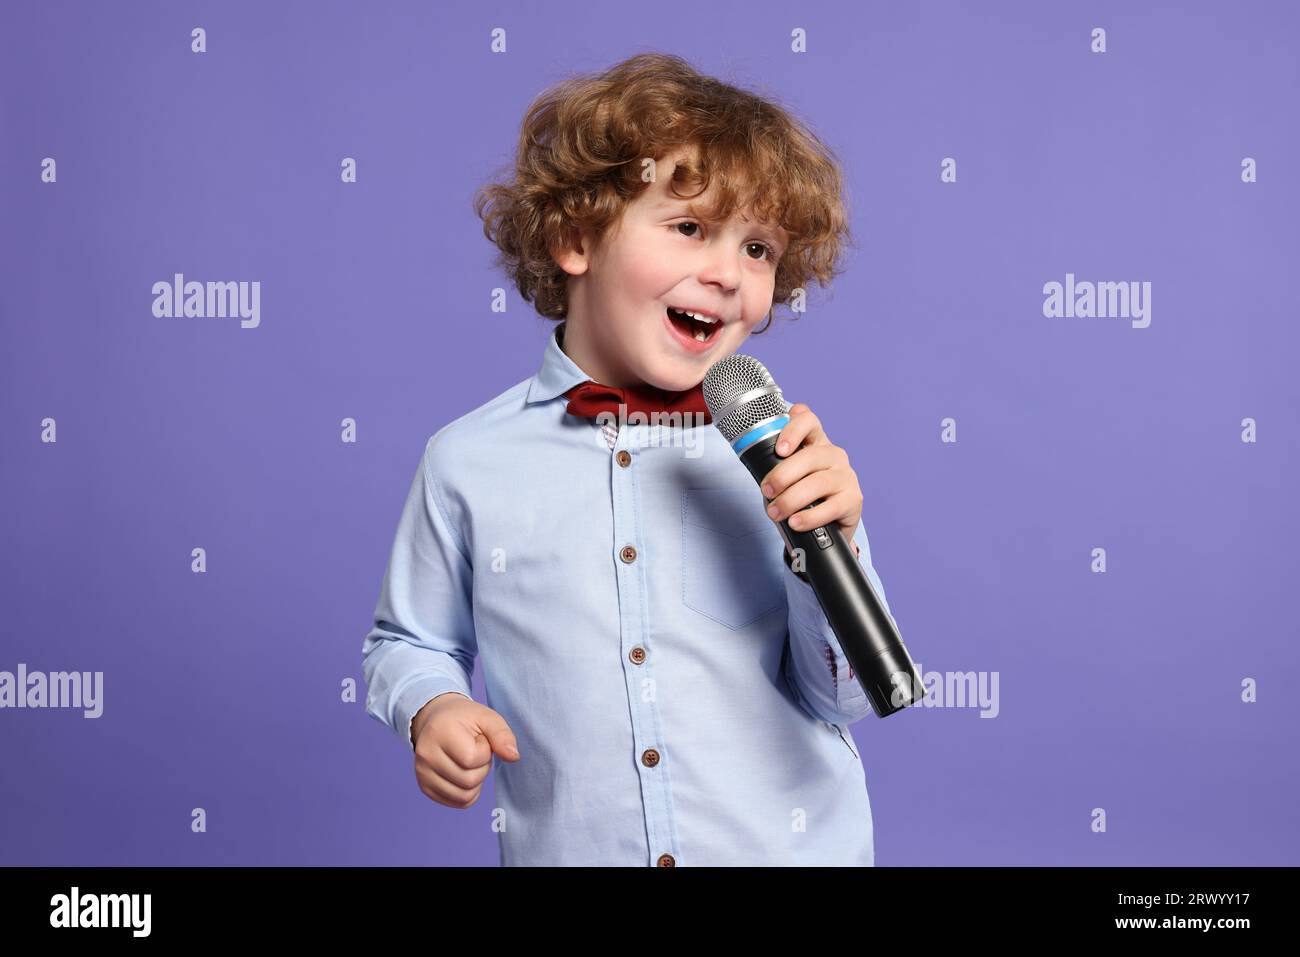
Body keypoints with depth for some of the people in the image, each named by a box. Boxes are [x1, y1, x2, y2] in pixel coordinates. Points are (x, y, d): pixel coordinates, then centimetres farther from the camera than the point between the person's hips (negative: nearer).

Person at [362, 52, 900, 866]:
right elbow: (411, 643, 8)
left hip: (794, 845, 0)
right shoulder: (471, 461, -6)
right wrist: (432, 709, -12)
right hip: (568, 847, 1)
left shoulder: (782, 452, -7)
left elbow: (848, 698, -4)